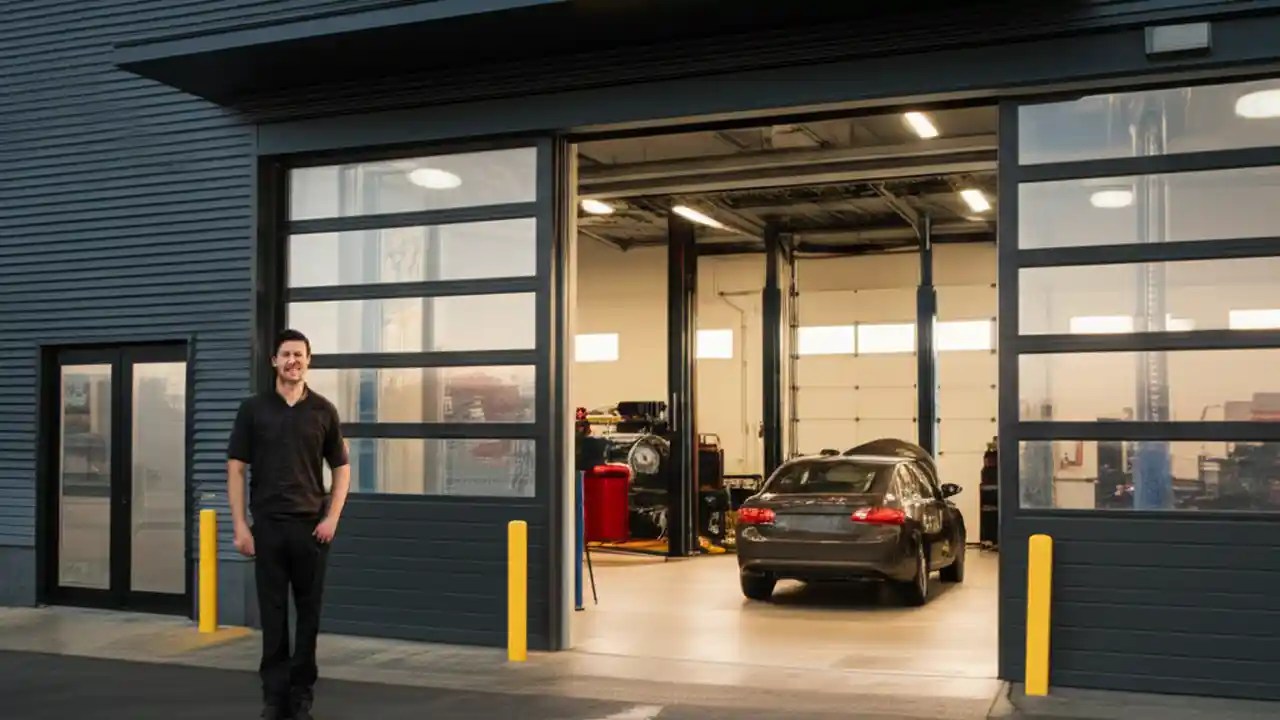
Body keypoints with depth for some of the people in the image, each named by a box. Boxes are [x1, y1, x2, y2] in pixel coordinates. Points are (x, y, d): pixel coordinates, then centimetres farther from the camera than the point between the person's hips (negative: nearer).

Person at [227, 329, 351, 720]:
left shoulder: (323, 410, 3)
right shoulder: (253, 408, 1)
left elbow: (341, 468, 7)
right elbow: (236, 468, 1)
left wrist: (332, 518, -4)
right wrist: (240, 524, -6)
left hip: (311, 524, 1)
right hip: (268, 524, -1)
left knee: (308, 611, 6)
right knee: (272, 611, 4)